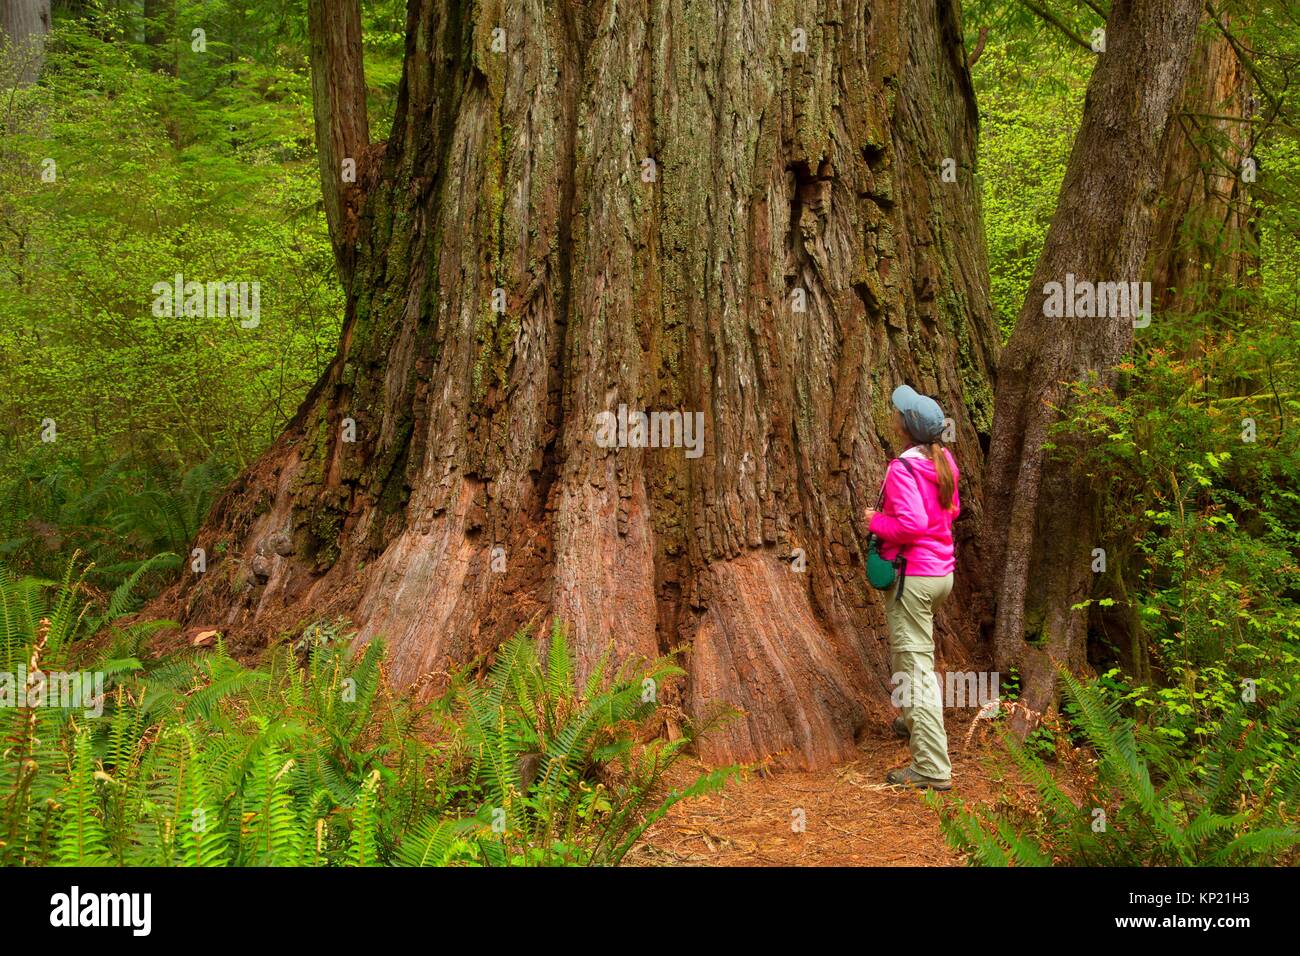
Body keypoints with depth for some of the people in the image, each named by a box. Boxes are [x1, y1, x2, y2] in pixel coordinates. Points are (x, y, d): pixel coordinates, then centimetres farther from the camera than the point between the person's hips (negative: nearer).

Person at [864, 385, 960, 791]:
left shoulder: (903, 468, -20)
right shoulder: (943, 460, 5)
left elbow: (911, 524, -29)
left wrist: (877, 521, -11)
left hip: (912, 575, -9)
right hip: (942, 571, 9)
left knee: (915, 665, -6)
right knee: (904, 649, 31)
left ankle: (933, 768, -7)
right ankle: (915, 720, 49)